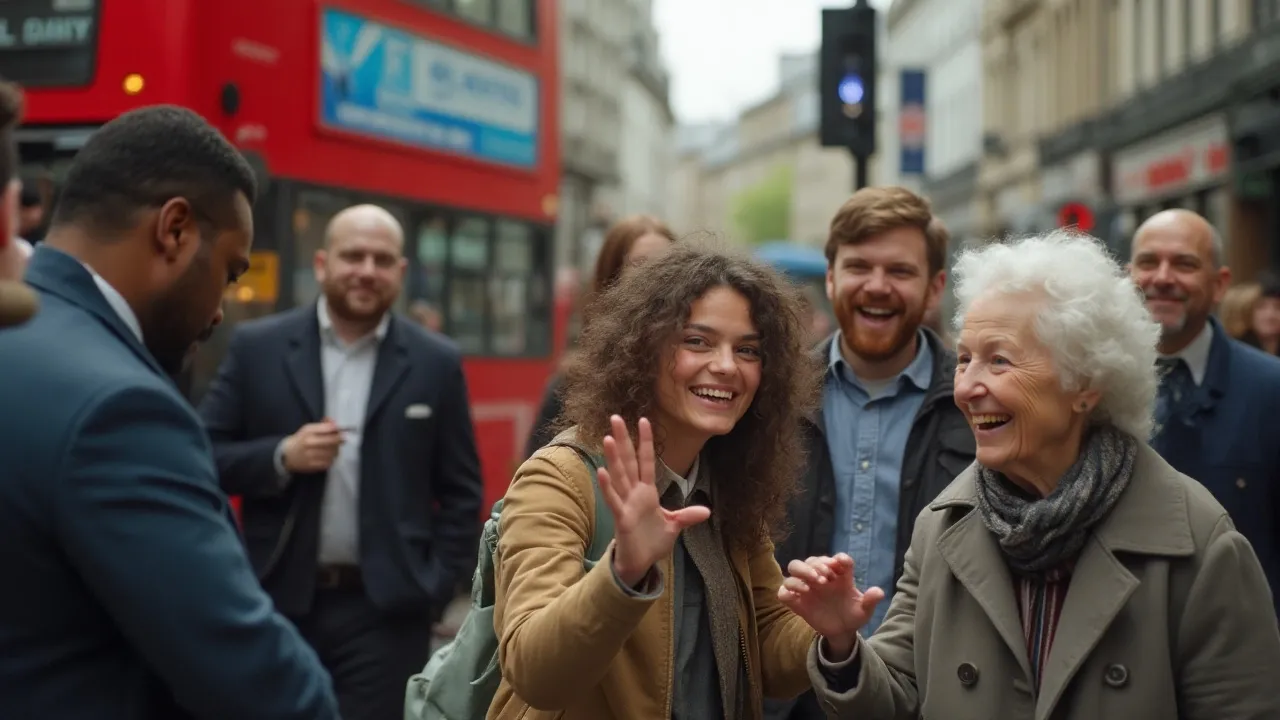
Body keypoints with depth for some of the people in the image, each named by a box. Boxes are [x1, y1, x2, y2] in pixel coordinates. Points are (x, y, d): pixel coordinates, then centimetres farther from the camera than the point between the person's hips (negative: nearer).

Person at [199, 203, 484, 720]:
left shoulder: (435, 363, 4)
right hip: (277, 602, 1)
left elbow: (461, 491, 7)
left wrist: (436, 590, -2)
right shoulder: (257, 347, 2)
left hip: (385, 610, 0)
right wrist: (281, 457, -15)